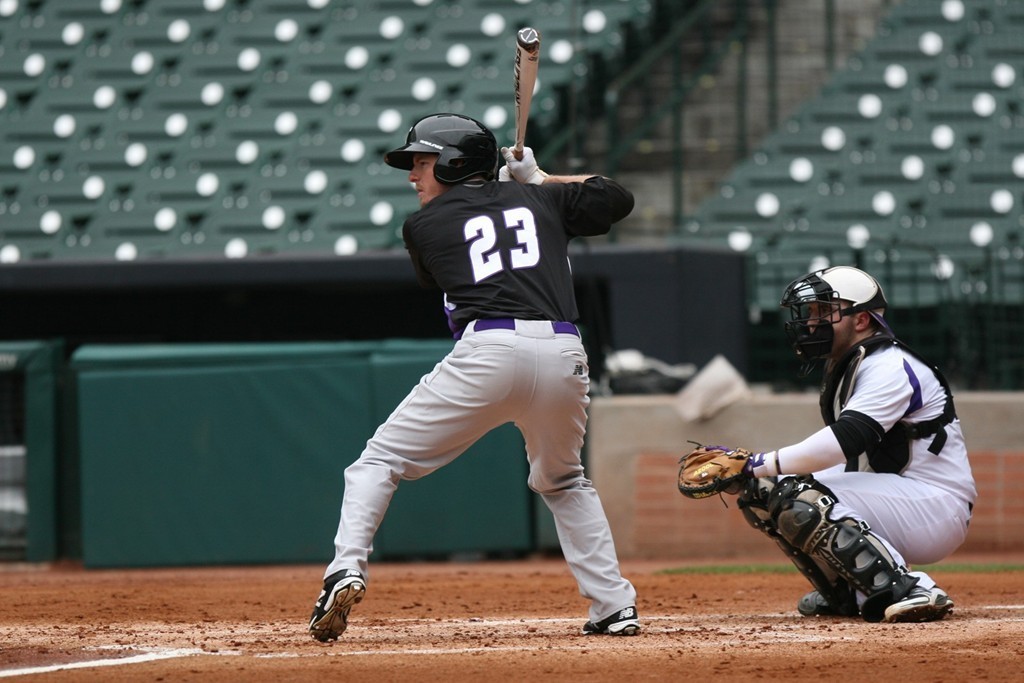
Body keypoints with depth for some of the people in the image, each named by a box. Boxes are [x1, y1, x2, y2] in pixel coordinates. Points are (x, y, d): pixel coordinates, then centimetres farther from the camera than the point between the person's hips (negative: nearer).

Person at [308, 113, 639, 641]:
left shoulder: (423, 226, 16)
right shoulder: (539, 200, 23)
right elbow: (618, 198, 31)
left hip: (487, 351, -4)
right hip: (563, 354, 4)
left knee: (381, 460, 7)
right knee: (562, 481, 27)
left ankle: (346, 572, -13)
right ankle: (615, 606, 16)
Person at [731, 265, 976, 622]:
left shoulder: (890, 366, -16)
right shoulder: (842, 369, 15)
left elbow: (842, 443, -30)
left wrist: (758, 464, -31)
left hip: (936, 506, -10)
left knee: (798, 499, -28)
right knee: (762, 490, 5)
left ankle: (909, 591, -31)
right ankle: (849, 594, 10)